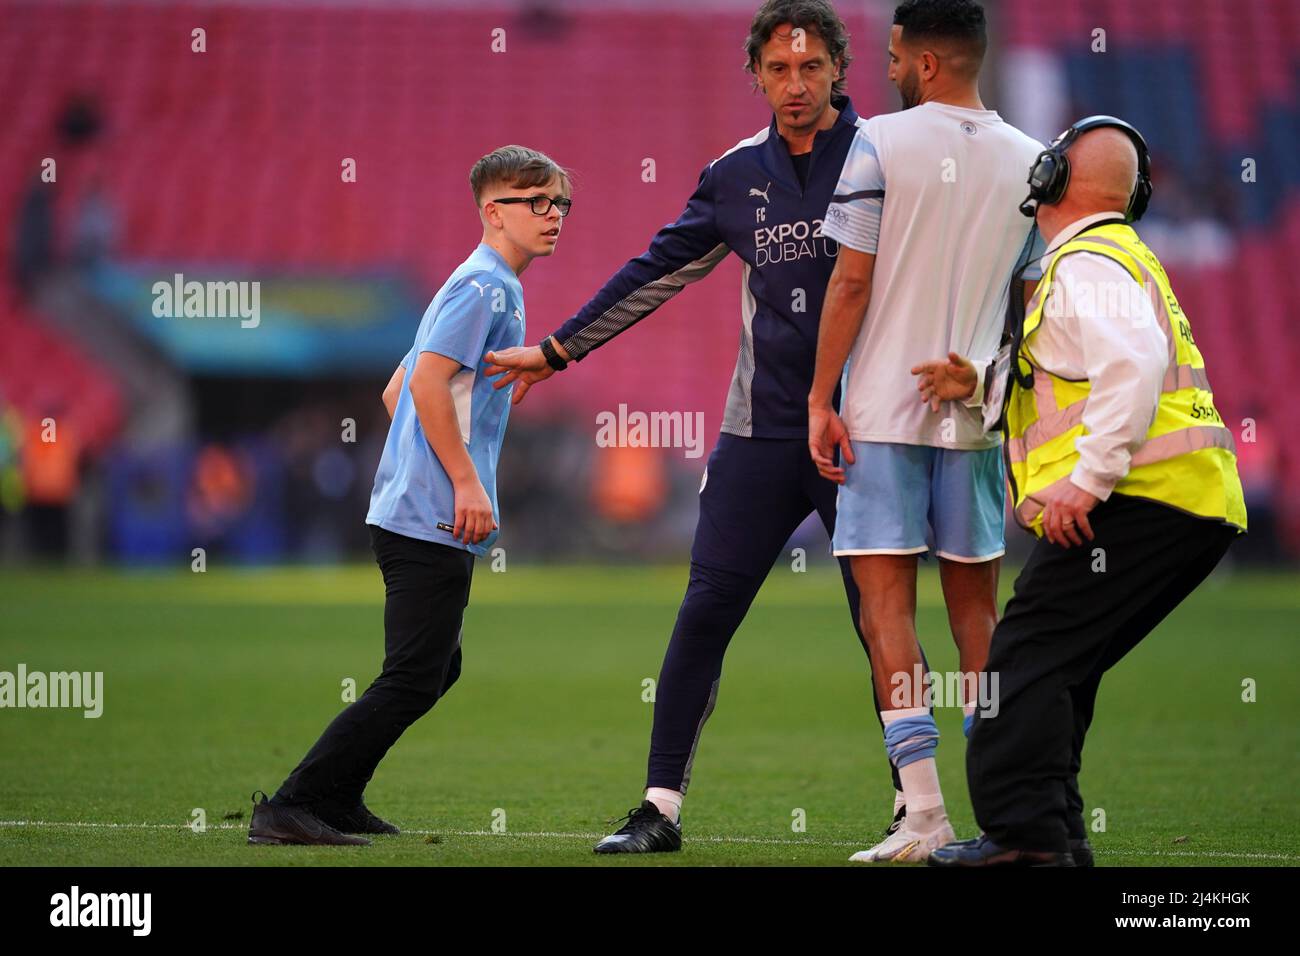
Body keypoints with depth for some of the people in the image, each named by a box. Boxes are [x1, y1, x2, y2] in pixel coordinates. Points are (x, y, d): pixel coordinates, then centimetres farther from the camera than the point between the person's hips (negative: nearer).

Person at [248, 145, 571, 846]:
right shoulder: (485, 285, -10)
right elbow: (428, 382, -22)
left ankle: (335, 800, 22)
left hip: (411, 512, 11)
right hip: (433, 519, -11)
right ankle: (289, 809, -14)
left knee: (435, 670, 18)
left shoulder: (485, 287, 21)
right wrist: (467, 480, -21)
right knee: (413, 681, -12)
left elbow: (398, 388, 25)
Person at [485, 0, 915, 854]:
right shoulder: (738, 175, 9)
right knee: (705, 614, 0)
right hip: (763, 427, 3)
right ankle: (662, 807, 6)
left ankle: (916, 805, 8)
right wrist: (558, 351, 21)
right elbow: (659, 272, 17)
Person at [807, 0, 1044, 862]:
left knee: (887, 595, -3)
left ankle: (924, 809, -11)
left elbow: (851, 283, -9)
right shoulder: (1030, 162, 5)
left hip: (885, 405, -4)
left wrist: (820, 400, -4)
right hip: (979, 411, 4)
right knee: (977, 599, 12)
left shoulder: (880, 144, -8)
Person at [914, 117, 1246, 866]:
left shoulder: (1086, 265, -8)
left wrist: (1086, 480, -25)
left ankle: (1024, 832, -17)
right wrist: (980, 383, 13)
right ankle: (1054, 833, 14)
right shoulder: (1125, 256, 26)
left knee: (1030, 656, -11)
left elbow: (1133, 365, -24)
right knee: (1061, 664, 15)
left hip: (1143, 498, -10)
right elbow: (1077, 383, 25)